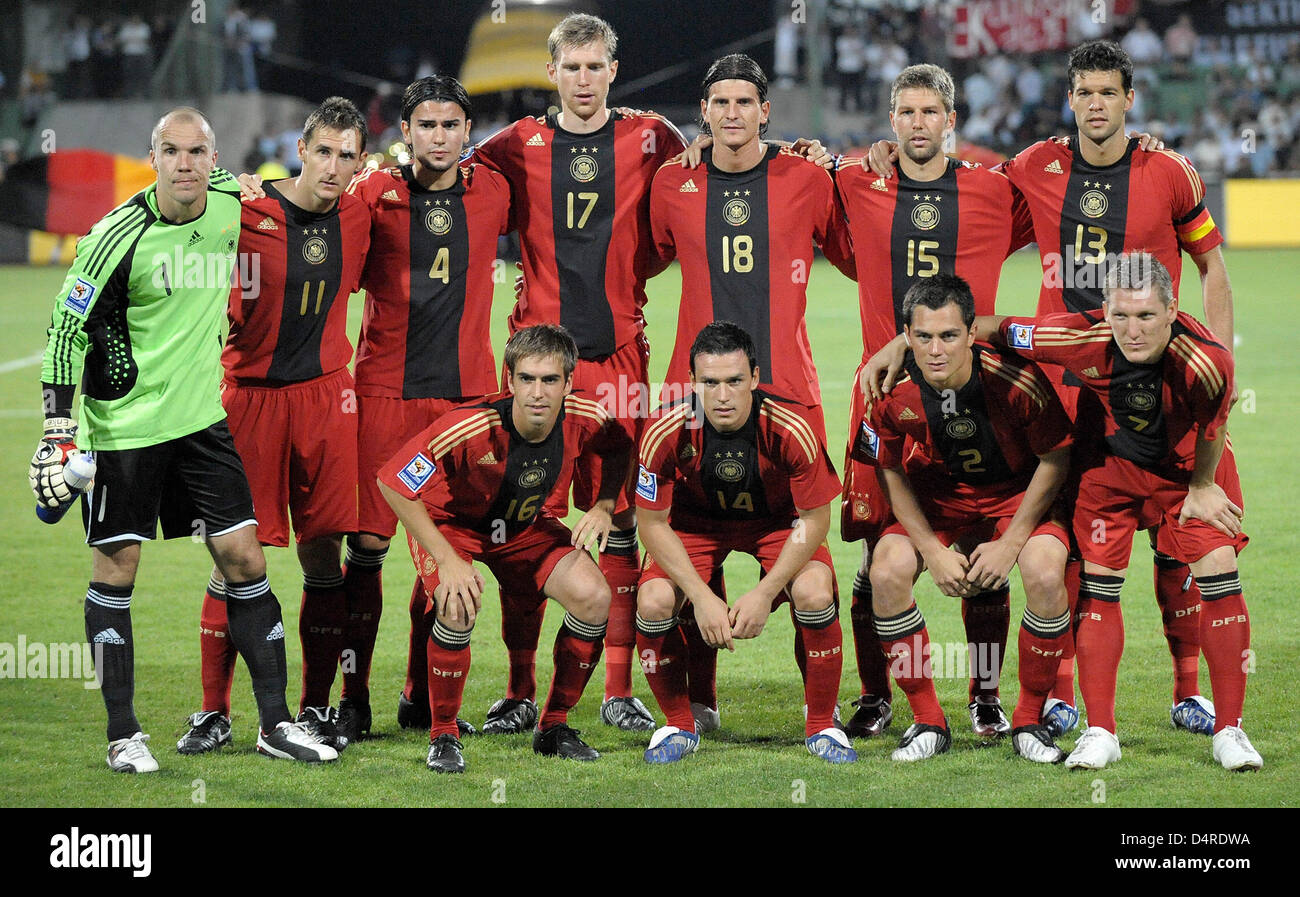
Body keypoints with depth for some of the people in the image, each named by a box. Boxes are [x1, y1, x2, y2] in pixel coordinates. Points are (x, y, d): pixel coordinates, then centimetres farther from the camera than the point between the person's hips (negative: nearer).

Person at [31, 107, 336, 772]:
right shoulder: (119, 235, -16)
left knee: (242, 557, 2)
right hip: (122, 423, -5)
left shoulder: (230, 203, -1)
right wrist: (58, 430, -16)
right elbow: (66, 329, -11)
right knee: (115, 568, 1)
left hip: (201, 417, 5)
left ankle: (275, 723, 9)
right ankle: (123, 735, 10)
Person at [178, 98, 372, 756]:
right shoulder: (248, 212, -9)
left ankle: (316, 707, 13)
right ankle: (213, 713, 5)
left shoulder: (356, 217, 5)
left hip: (325, 394, 4)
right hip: (250, 395, -4)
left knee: (323, 555, 3)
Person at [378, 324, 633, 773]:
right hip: (449, 522, -4)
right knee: (458, 603, -33)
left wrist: (603, 507, -12)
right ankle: (443, 737, -13)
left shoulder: (584, 419, -22)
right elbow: (393, 482, -30)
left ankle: (553, 727, 4)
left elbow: (618, 450, 4)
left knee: (593, 596, -15)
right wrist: (446, 560, -32)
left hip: (524, 526, 5)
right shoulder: (469, 428, -38)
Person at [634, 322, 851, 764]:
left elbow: (814, 518, -18)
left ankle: (822, 727, -4)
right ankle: (679, 726, 2)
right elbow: (652, 523, -16)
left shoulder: (790, 427, -31)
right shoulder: (666, 430, -29)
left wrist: (764, 593, -25)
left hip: (777, 520, -1)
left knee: (815, 593, -28)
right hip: (695, 520, 1)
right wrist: (701, 596, -24)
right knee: (653, 602, -24)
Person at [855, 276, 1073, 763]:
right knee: (887, 572, -23)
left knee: (1045, 574, -29)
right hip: (934, 497, 2)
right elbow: (892, 473, -4)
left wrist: (1010, 544, -17)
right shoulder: (890, 390, -20)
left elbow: (1055, 460, -13)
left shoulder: (1016, 379, -27)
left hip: (1016, 492, -2)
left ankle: (1030, 722, -8)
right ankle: (927, 722, -6)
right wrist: (934, 551, -13)